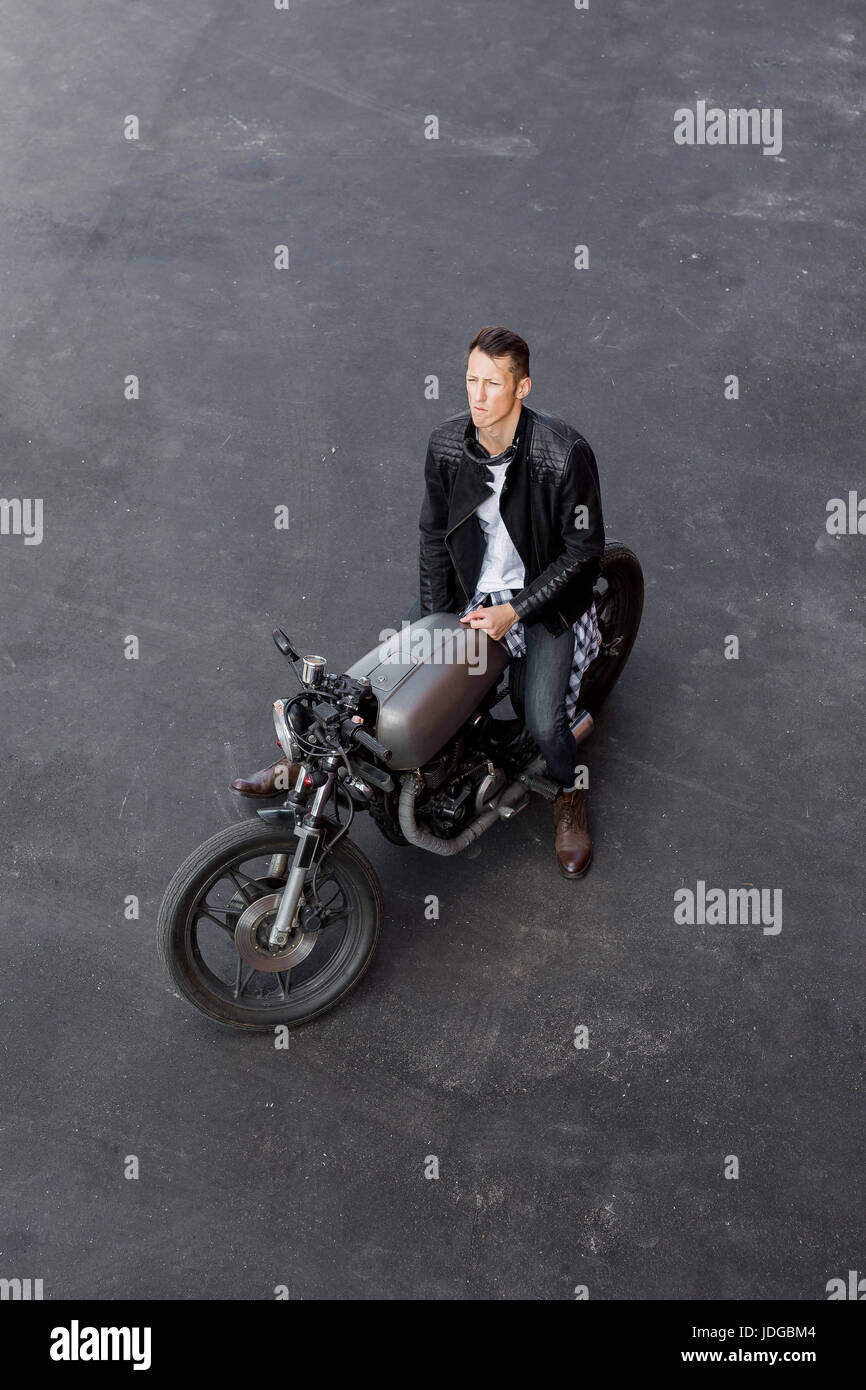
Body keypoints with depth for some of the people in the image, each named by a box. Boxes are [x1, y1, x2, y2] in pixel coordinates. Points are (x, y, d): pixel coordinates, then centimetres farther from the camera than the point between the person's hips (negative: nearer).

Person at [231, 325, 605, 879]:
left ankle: (570, 796, 18)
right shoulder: (447, 444, -10)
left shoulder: (564, 452, -24)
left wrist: (514, 611, -19)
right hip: (468, 588, 4)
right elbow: (434, 532, 3)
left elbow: (584, 549, -15)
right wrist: (434, 618, -3)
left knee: (544, 723, -17)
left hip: (544, 595, -4)